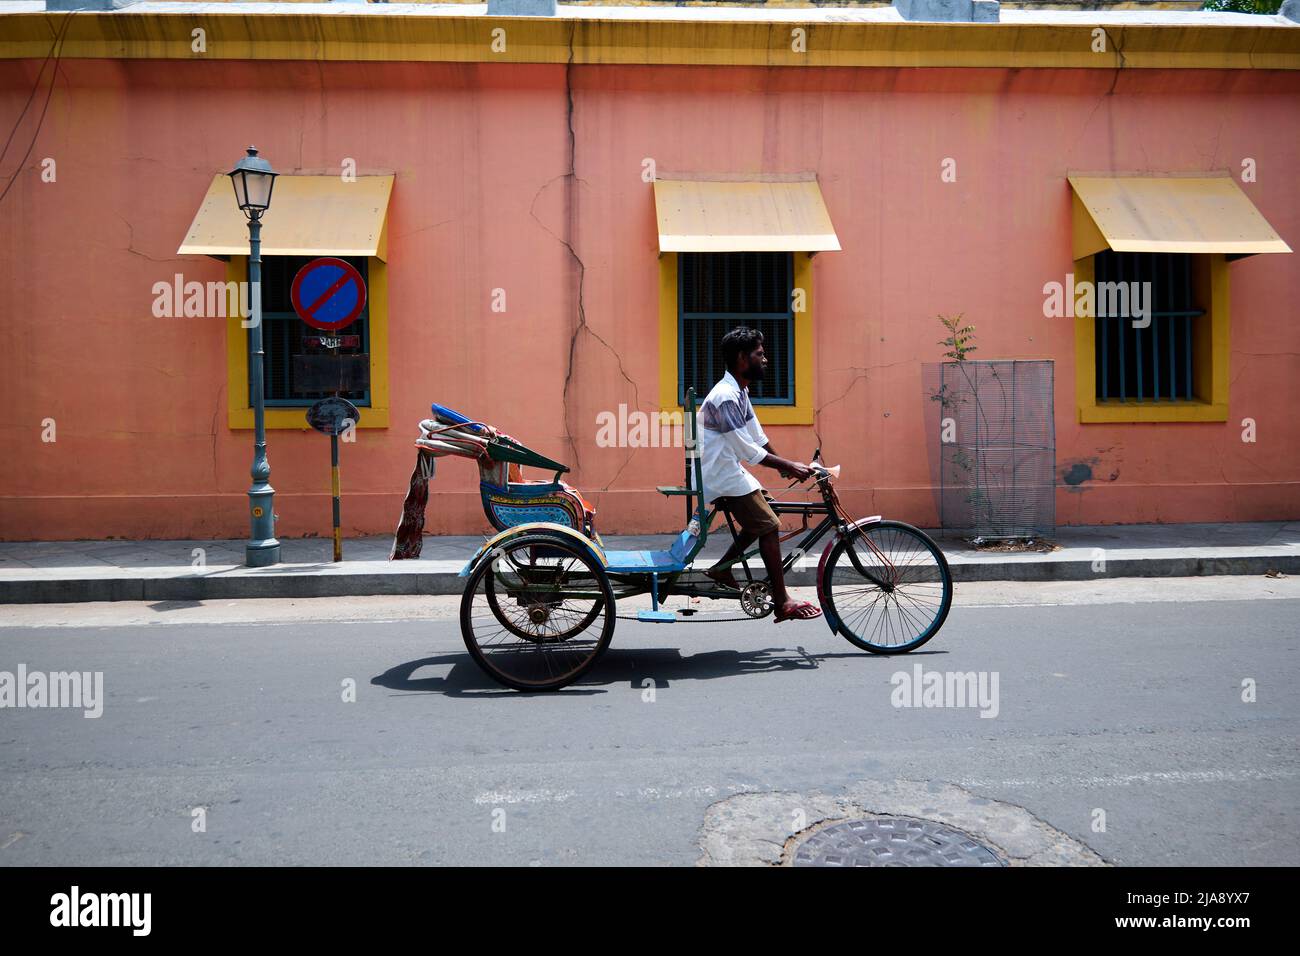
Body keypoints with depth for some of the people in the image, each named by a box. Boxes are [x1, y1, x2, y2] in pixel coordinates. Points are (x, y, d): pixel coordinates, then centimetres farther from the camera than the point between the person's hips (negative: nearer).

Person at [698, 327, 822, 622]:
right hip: (722, 475, -10)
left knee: (761, 519, 14)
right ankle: (782, 603, -4)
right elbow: (748, 450, -23)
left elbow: (758, 435, 16)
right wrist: (788, 466, -17)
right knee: (769, 526, -9)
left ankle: (722, 569, 19)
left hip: (727, 470, 10)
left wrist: (784, 464, 14)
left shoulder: (739, 391, 9)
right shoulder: (726, 397, -23)